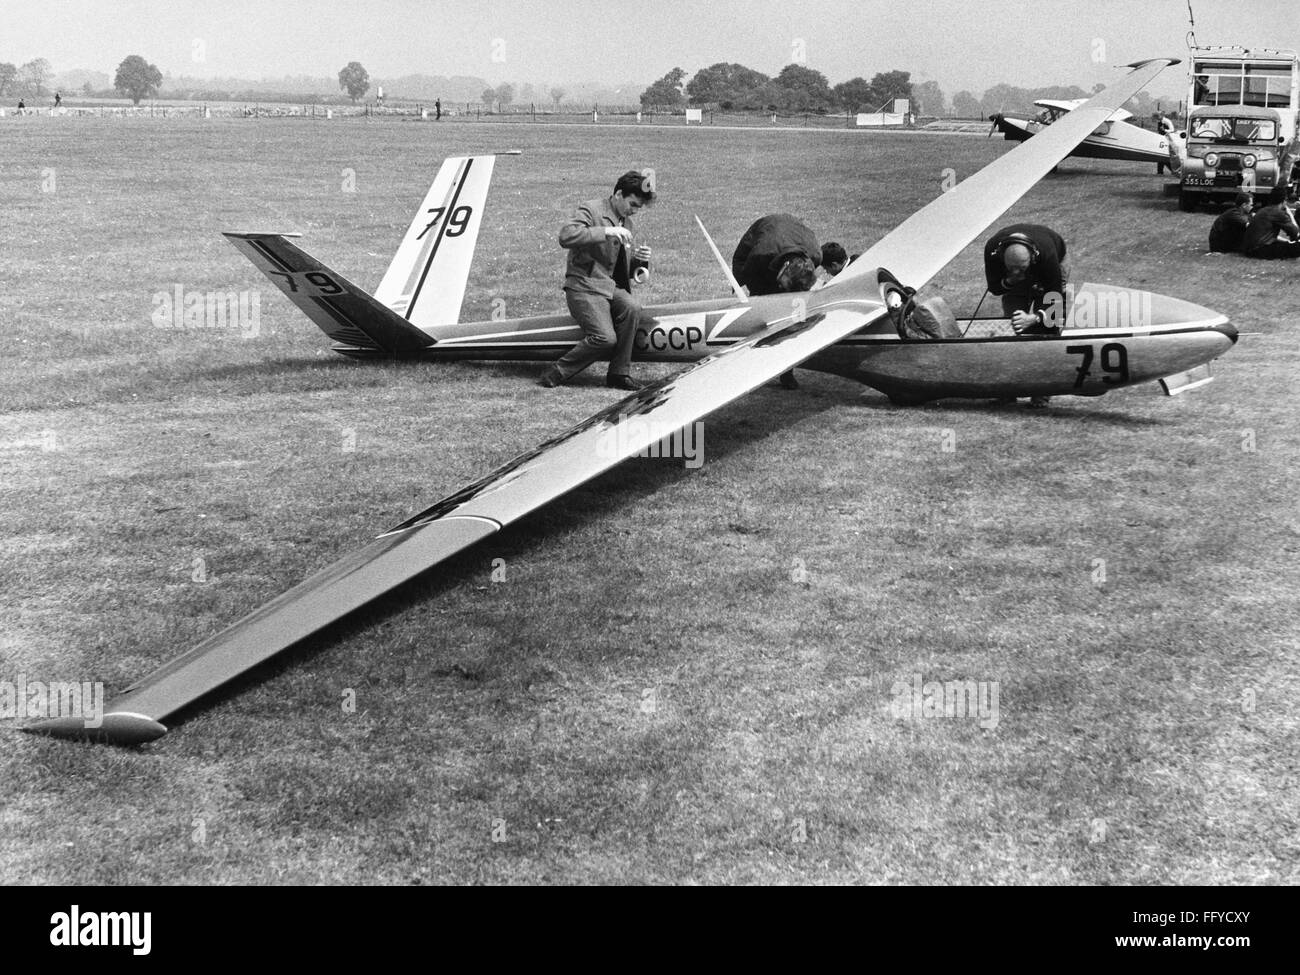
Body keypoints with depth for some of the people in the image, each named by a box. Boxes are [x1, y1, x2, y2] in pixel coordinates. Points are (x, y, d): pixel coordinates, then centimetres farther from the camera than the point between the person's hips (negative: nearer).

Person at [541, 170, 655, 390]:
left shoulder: (626, 222, 19)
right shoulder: (591, 210, -4)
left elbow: (624, 268, 25)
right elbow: (566, 236, -24)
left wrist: (640, 260, 2)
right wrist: (605, 232, -27)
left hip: (612, 287, 7)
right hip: (584, 287, -7)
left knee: (632, 309, -25)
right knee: (605, 338, -24)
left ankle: (618, 374, -14)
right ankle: (557, 373, -7)